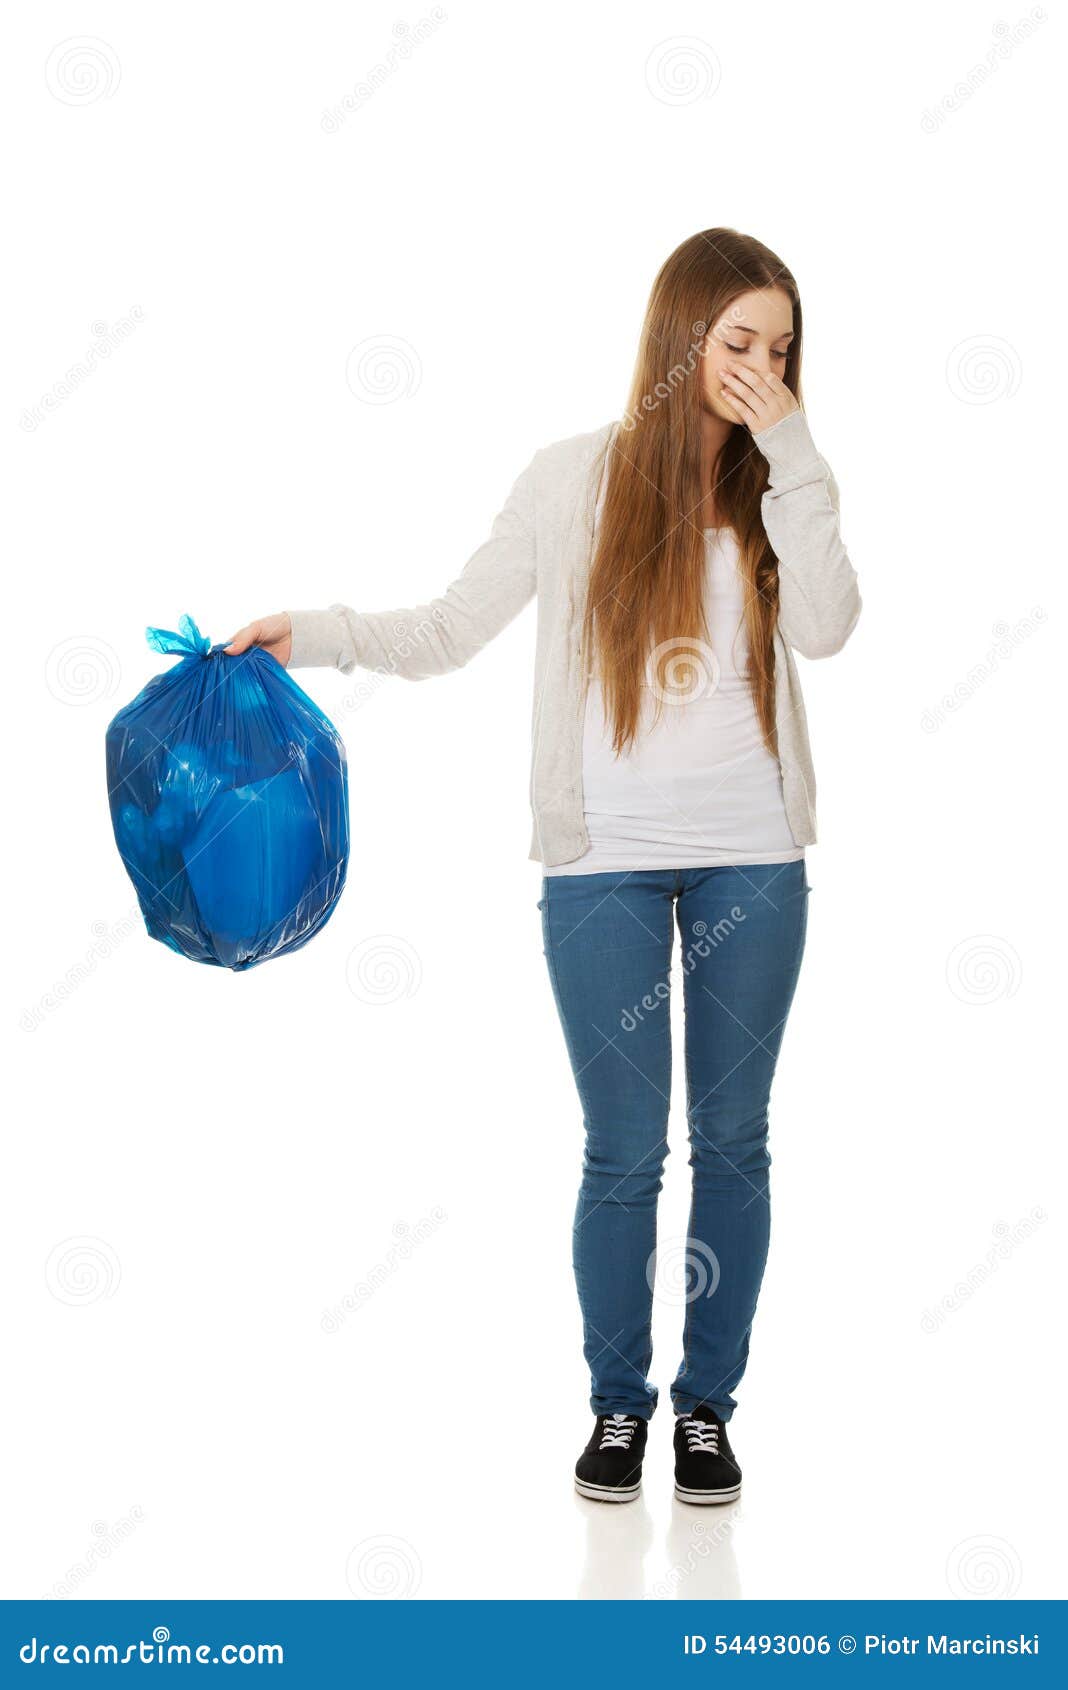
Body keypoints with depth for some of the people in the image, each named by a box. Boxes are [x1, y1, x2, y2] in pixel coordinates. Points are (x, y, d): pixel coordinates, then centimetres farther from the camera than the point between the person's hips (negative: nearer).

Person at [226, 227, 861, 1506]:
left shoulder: (780, 492, 6)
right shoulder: (577, 479, 0)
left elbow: (825, 628, -12)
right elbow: (453, 630, 0)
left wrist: (792, 457, -12)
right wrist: (314, 633, -13)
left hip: (751, 865, 2)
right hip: (605, 862, -2)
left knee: (733, 1140, 9)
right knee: (623, 1151, 4)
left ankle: (708, 1405, 23)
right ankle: (618, 1404, 21)